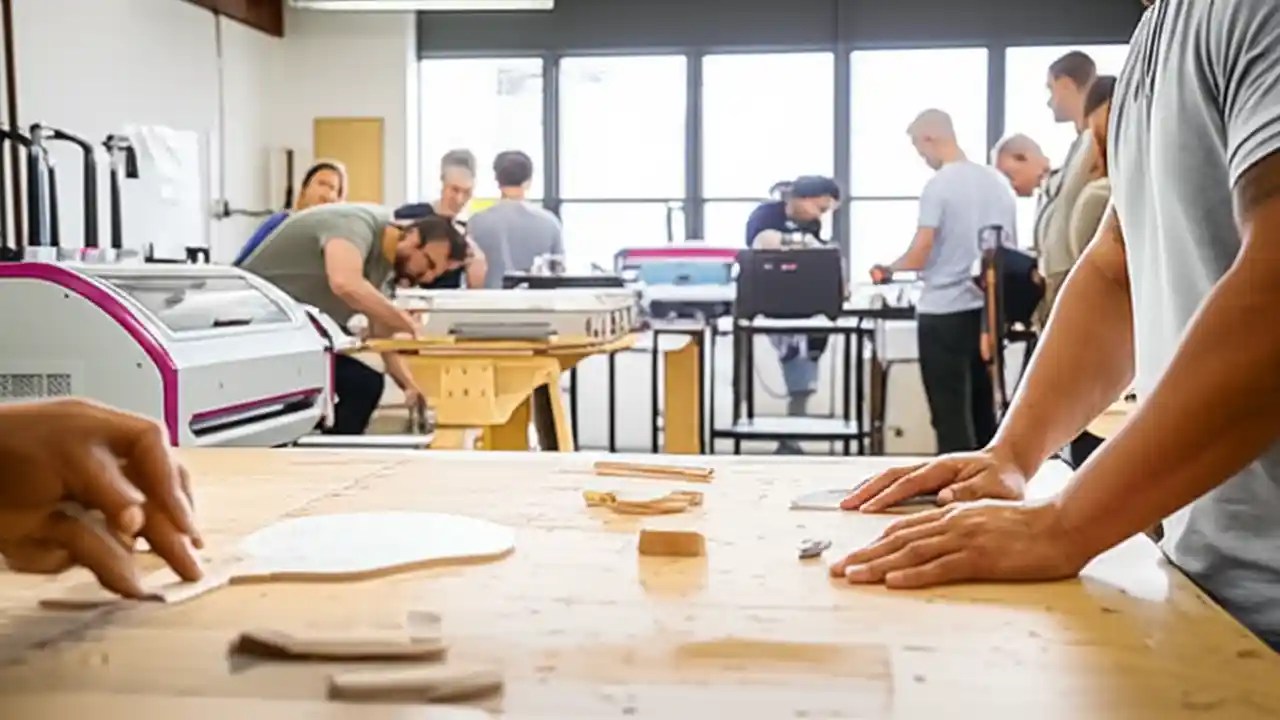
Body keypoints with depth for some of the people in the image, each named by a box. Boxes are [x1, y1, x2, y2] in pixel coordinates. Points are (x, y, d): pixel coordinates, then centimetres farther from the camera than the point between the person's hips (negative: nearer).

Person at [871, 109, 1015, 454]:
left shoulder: (938, 185, -12)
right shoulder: (998, 182, 8)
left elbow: (919, 256, -15)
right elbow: (1010, 250, 13)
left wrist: (888, 269, 3)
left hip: (944, 312, -7)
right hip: (987, 309, 7)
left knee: (950, 416, 0)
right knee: (982, 410, 15)